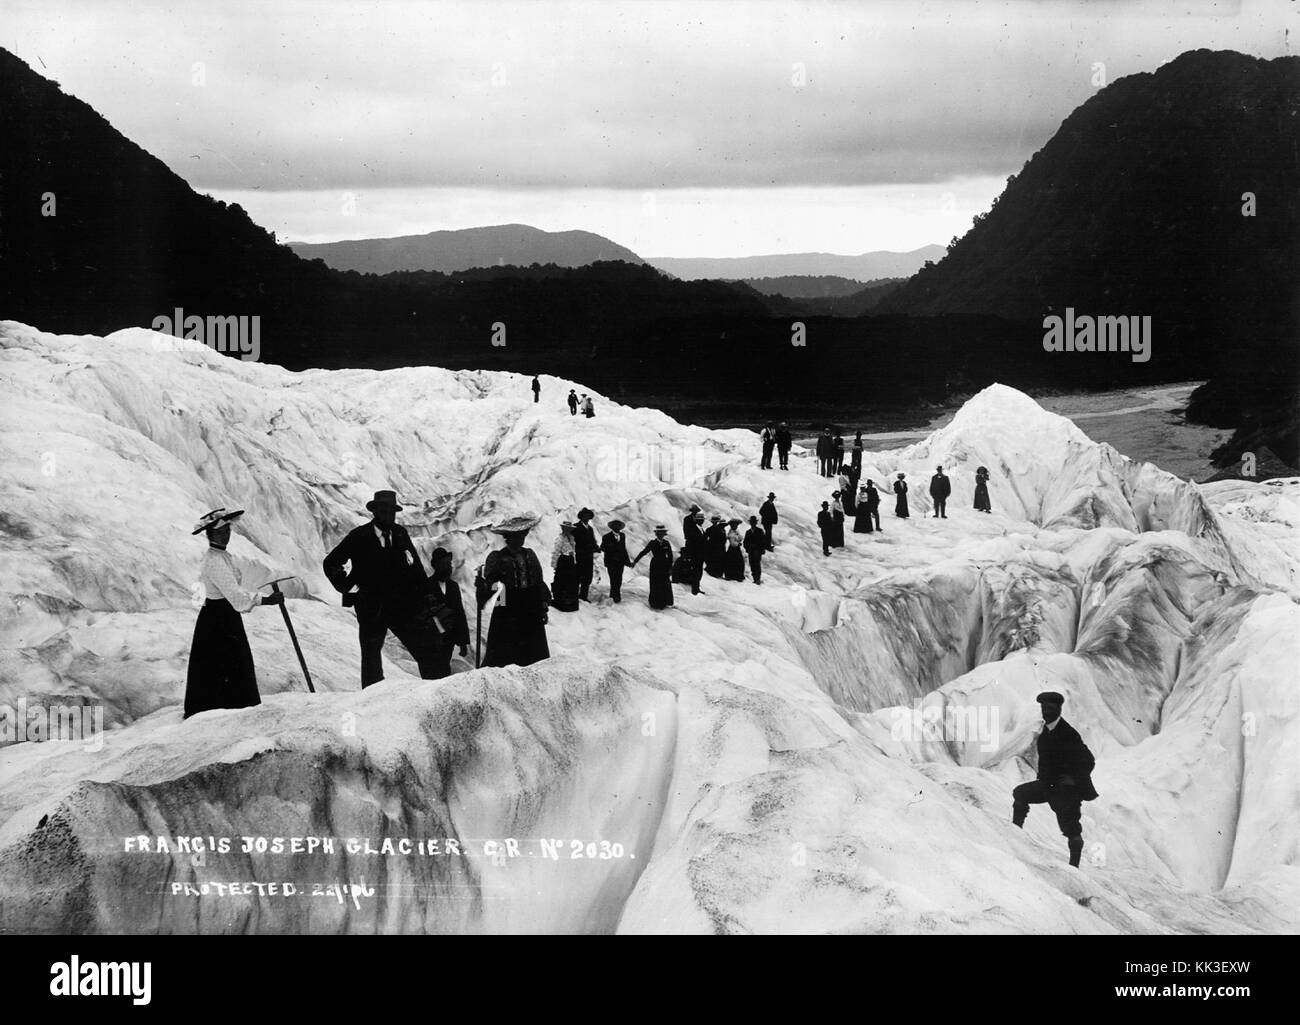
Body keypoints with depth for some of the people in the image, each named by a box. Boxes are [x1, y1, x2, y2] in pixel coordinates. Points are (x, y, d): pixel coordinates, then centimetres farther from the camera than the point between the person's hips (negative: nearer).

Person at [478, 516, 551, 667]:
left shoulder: (529, 555, 9)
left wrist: (543, 607, 13)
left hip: (532, 615, 5)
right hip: (507, 614, -5)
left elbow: (539, 582, 16)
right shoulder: (497, 558, -6)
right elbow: (489, 583, -12)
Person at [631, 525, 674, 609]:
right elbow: (643, 552, -4)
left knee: (665, 586, 3)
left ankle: (664, 602, 16)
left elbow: (670, 556, 4)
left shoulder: (666, 544, 0)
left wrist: (670, 568, 0)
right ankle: (655, 603, 12)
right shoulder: (652, 543, -5)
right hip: (655, 567, -2)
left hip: (665, 567, 2)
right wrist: (635, 561, -6)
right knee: (655, 586, 2)